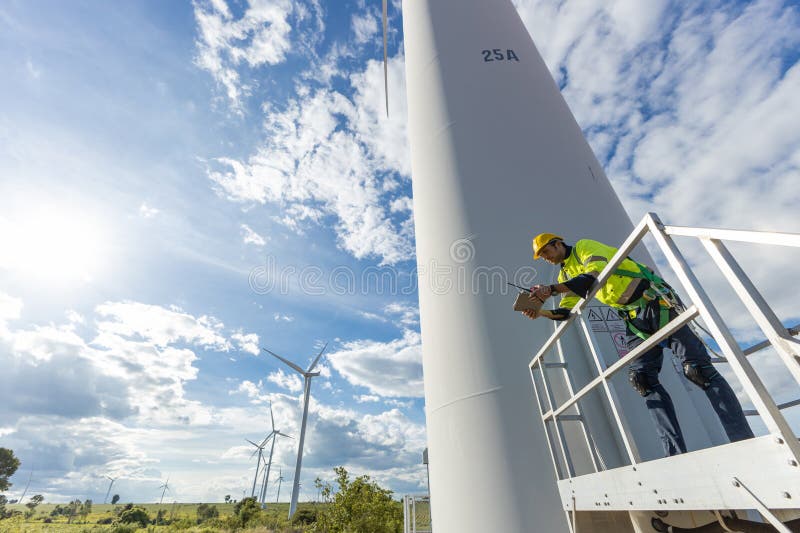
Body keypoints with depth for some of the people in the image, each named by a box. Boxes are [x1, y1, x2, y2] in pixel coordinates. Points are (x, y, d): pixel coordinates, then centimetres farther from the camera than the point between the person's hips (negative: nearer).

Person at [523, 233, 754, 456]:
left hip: (655, 302, -7)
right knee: (643, 379, -5)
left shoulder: (585, 247, -6)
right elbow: (566, 311, 6)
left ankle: (744, 441, -3)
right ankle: (676, 454, -3)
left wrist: (551, 289, -30)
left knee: (697, 368, -10)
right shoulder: (566, 276, 14)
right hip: (633, 318, 7)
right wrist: (541, 312, -12)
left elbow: (595, 276, -26)